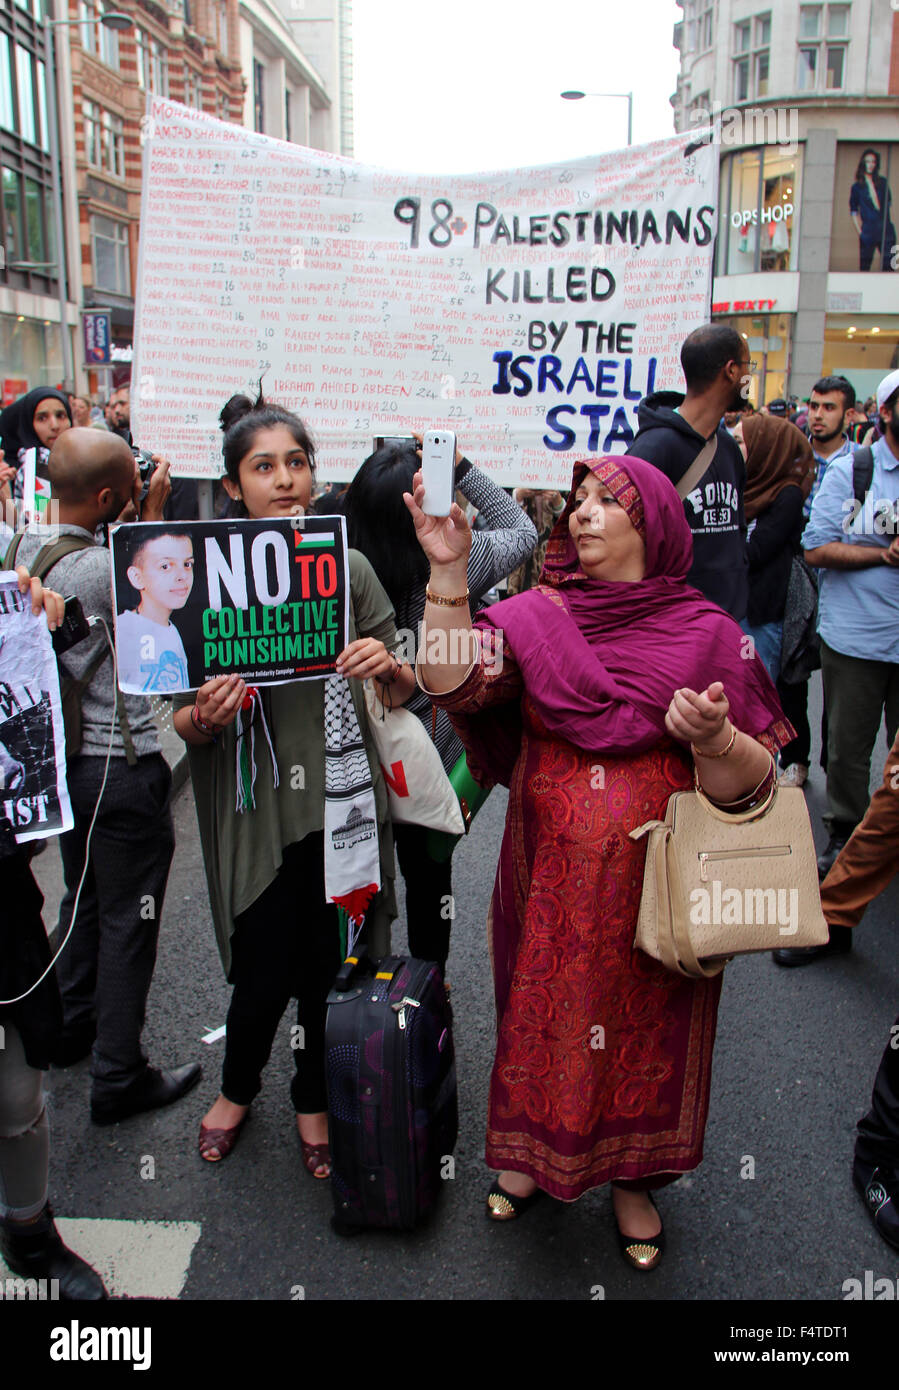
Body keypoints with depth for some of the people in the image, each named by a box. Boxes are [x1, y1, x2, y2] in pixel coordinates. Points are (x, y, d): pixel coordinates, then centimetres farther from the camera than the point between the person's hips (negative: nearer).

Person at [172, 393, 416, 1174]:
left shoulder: (348, 569, 0)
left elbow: (406, 690, 5)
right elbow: (186, 724, -2)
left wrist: (387, 665, -17)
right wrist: (205, 716, -24)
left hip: (342, 800, 2)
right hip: (257, 808, -1)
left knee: (331, 967, 12)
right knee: (264, 976, 6)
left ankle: (316, 1101, 41)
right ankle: (238, 1088, 41)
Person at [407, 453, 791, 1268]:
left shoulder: (706, 634, -6)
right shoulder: (536, 618, -3)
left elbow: (749, 786, -7)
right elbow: (453, 683, -19)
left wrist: (713, 738, -29)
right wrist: (448, 569, -27)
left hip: (656, 889, -1)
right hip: (549, 885, 1)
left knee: (645, 1027, 14)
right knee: (543, 1015, 16)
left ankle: (634, 1177, 40)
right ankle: (536, 1150, 43)